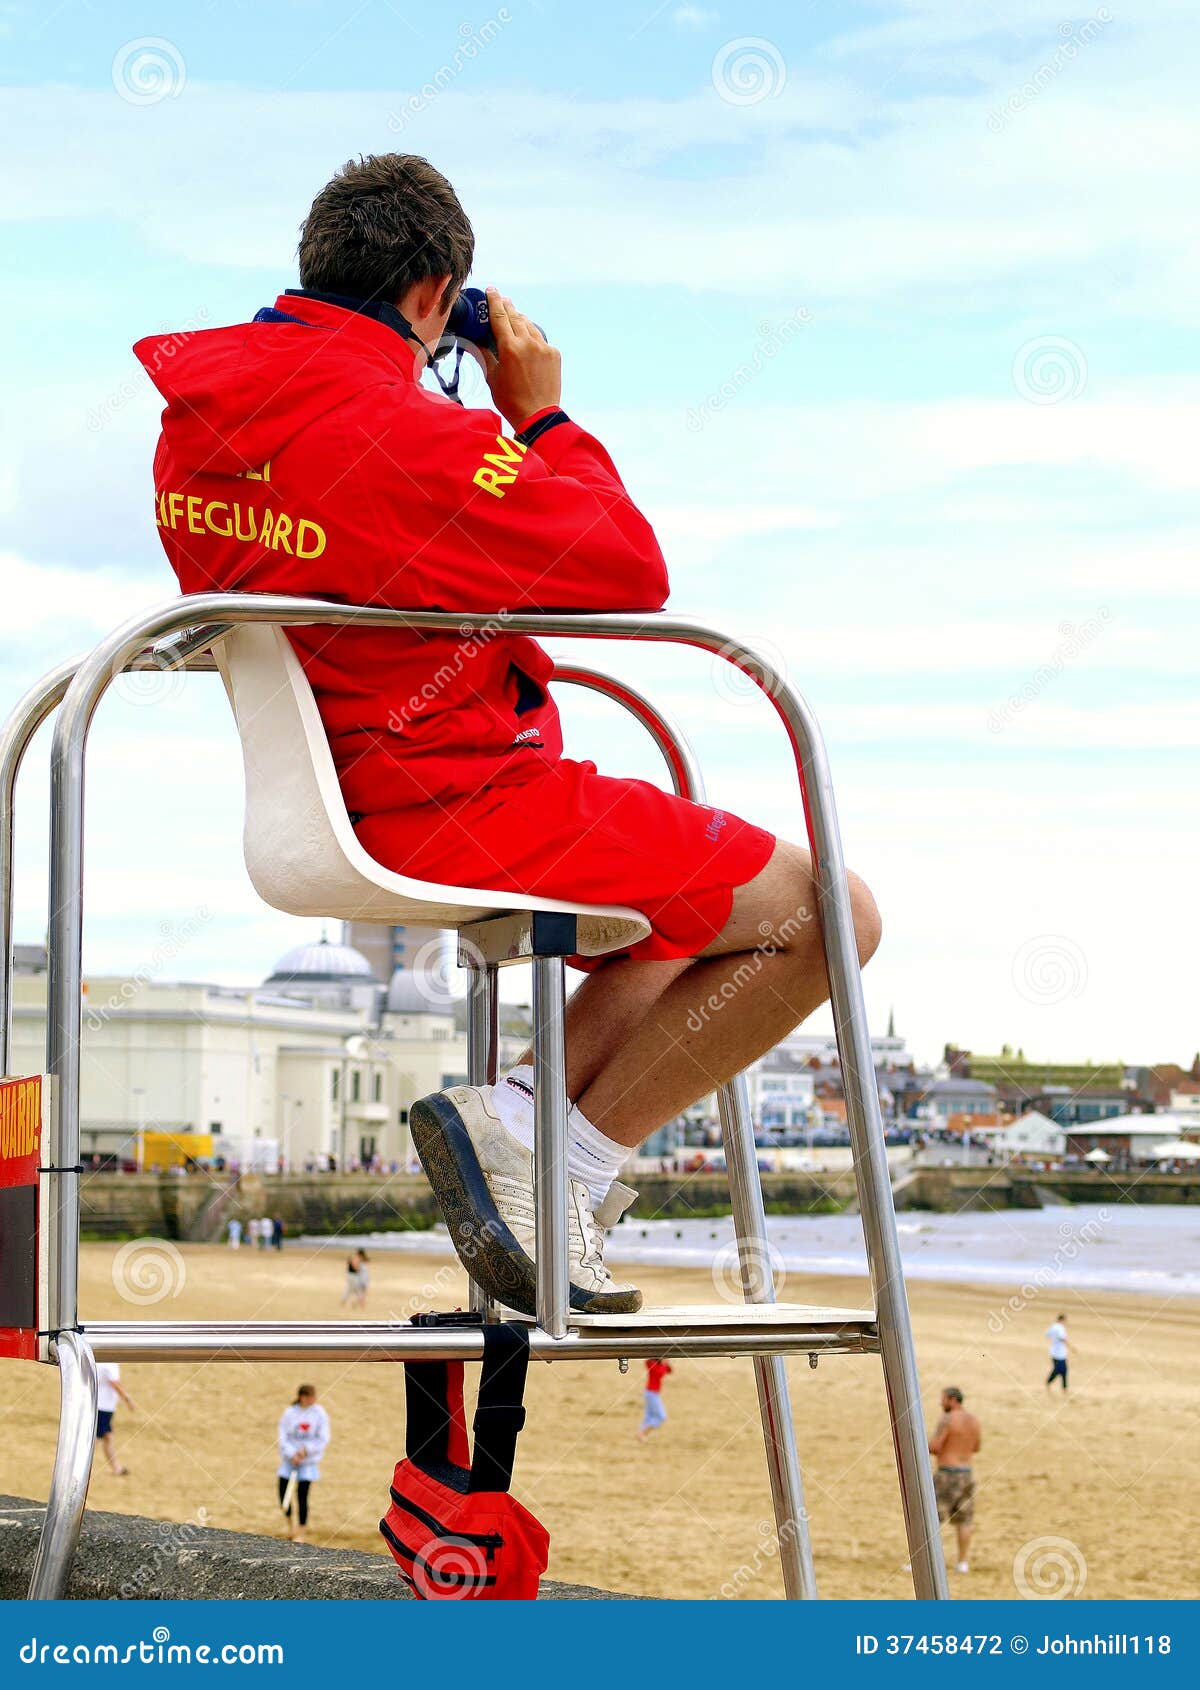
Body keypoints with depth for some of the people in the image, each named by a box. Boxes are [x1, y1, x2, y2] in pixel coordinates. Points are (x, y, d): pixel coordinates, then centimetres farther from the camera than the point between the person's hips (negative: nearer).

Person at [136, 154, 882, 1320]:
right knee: (829, 916, -4)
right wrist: (542, 412, -4)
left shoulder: (198, 422, 5)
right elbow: (632, 571, -16)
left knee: (709, 894, 26)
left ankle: (529, 1111, 5)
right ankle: (567, 1152, -5)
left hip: (336, 805, 10)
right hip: (451, 812, -10)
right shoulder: (399, 431, -22)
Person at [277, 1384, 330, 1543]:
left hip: (309, 1462, -1)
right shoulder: (289, 1413, -3)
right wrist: (292, 1454, -17)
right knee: (283, 1494, -3)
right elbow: (283, 1438, -4)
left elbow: (324, 1439, -4)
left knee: (302, 1497, -7)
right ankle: (291, 1522, 27)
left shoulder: (319, 1414, -4)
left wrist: (307, 1450, -15)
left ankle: (301, 1533, 5)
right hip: (288, 1459, 1)